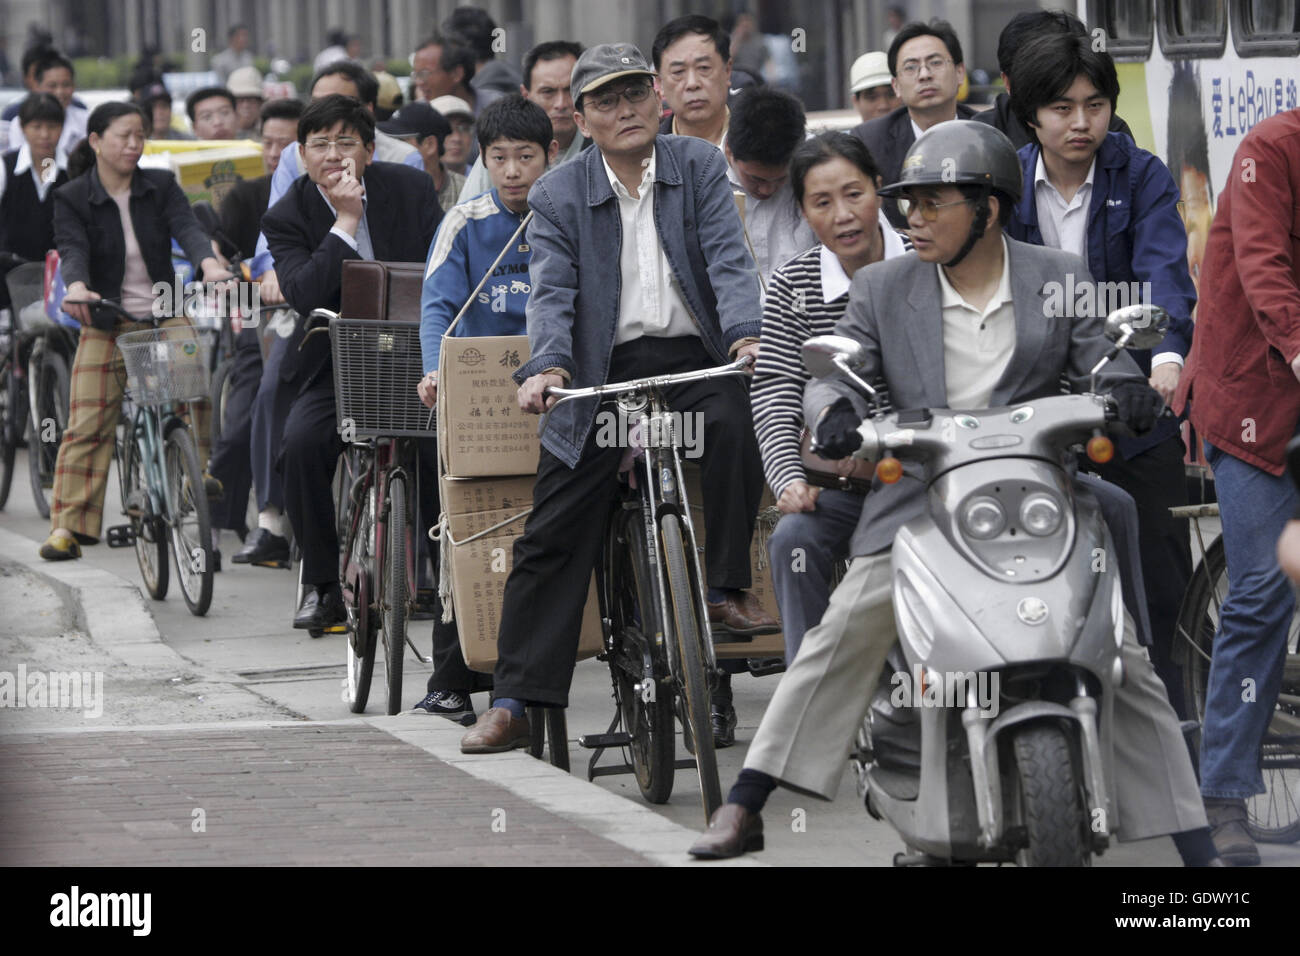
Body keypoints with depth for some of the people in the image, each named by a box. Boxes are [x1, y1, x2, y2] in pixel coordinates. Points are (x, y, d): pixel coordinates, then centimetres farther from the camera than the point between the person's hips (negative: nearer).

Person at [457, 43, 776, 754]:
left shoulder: (700, 168, 5)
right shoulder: (558, 196, 4)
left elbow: (729, 262, -5)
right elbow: (552, 294, -5)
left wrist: (747, 335, -24)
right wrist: (548, 368, -25)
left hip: (693, 360, 0)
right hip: (603, 374, 0)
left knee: (738, 419, -33)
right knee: (550, 538, -5)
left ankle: (728, 589, -17)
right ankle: (514, 702, 0)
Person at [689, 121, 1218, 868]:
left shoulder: (1060, 278, 6)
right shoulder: (883, 289, 8)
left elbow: (1099, 361, 3)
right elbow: (836, 375, 4)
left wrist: (1125, 388, -21)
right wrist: (836, 411, -21)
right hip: (918, 506, 0)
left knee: (1123, 661, -4)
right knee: (839, 642, -14)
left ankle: (1196, 842, 2)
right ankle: (744, 808, -8)